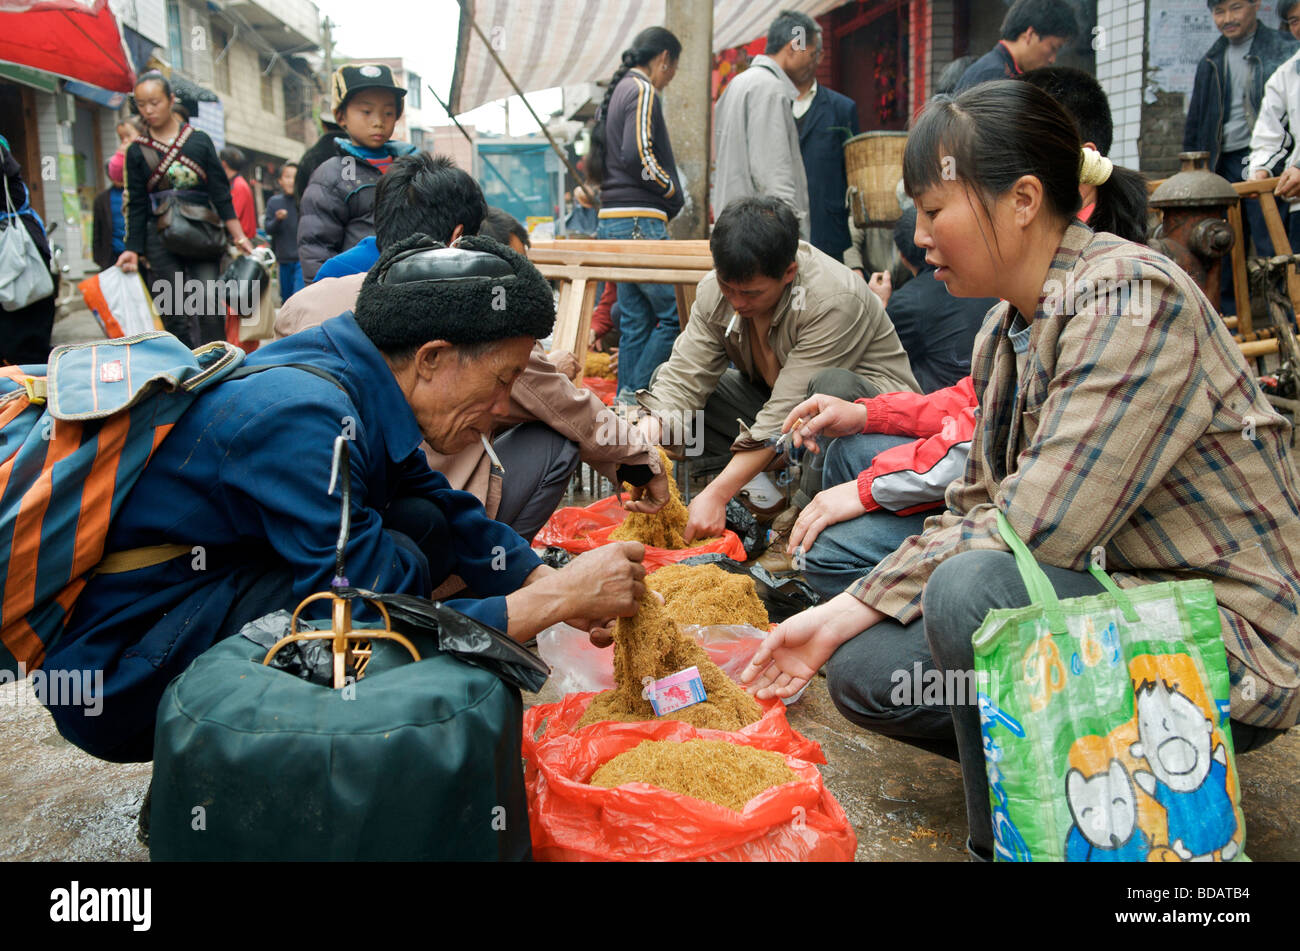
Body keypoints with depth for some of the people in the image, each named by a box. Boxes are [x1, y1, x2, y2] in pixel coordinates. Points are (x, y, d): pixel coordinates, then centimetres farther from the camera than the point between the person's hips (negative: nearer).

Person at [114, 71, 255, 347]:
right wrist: (133, 249, -1)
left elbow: (220, 193, 5)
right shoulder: (137, 151, 9)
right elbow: (136, 206, 8)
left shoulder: (199, 141, 7)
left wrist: (238, 236, -3)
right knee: (175, 315, -3)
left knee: (209, 306, -8)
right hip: (161, 239, 1)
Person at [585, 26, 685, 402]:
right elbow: (637, 155, -21)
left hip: (614, 219, 10)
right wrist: (672, 190, -7)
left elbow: (599, 162, 23)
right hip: (638, 219, -10)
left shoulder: (619, 91, 22)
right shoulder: (643, 91, -7)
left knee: (636, 321, 10)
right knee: (674, 312, -8)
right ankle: (636, 395, -9)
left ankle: (625, 407, 11)